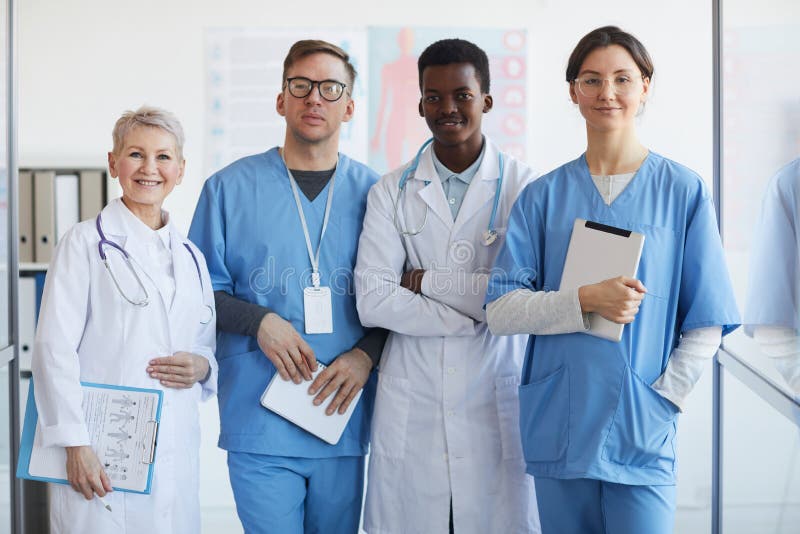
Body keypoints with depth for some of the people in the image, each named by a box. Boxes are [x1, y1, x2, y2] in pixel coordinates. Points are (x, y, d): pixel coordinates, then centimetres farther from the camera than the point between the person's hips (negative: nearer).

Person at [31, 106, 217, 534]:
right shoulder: (86, 242, -1)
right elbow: (54, 349, -8)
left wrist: (202, 367, -2)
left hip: (174, 458, 5)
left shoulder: (190, 257, 15)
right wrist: (76, 444, -15)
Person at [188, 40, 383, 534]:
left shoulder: (373, 192, 5)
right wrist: (259, 321, -12)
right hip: (259, 419, -2)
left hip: (344, 419, 2)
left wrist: (367, 354, -9)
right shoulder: (231, 187, 3)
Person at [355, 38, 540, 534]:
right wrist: (480, 313, -10)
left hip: (497, 400, -1)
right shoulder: (392, 192, 5)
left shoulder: (524, 186, -1)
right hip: (410, 404, 2)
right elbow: (372, 301, -6)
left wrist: (427, 280, -7)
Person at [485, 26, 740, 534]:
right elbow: (501, 310, -2)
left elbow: (706, 322, 1)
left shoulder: (683, 191, 1)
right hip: (558, 429, 2)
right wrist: (585, 301, -16)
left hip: (642, 435, -1)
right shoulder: (544, 196, 5)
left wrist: (663, 400, -9)